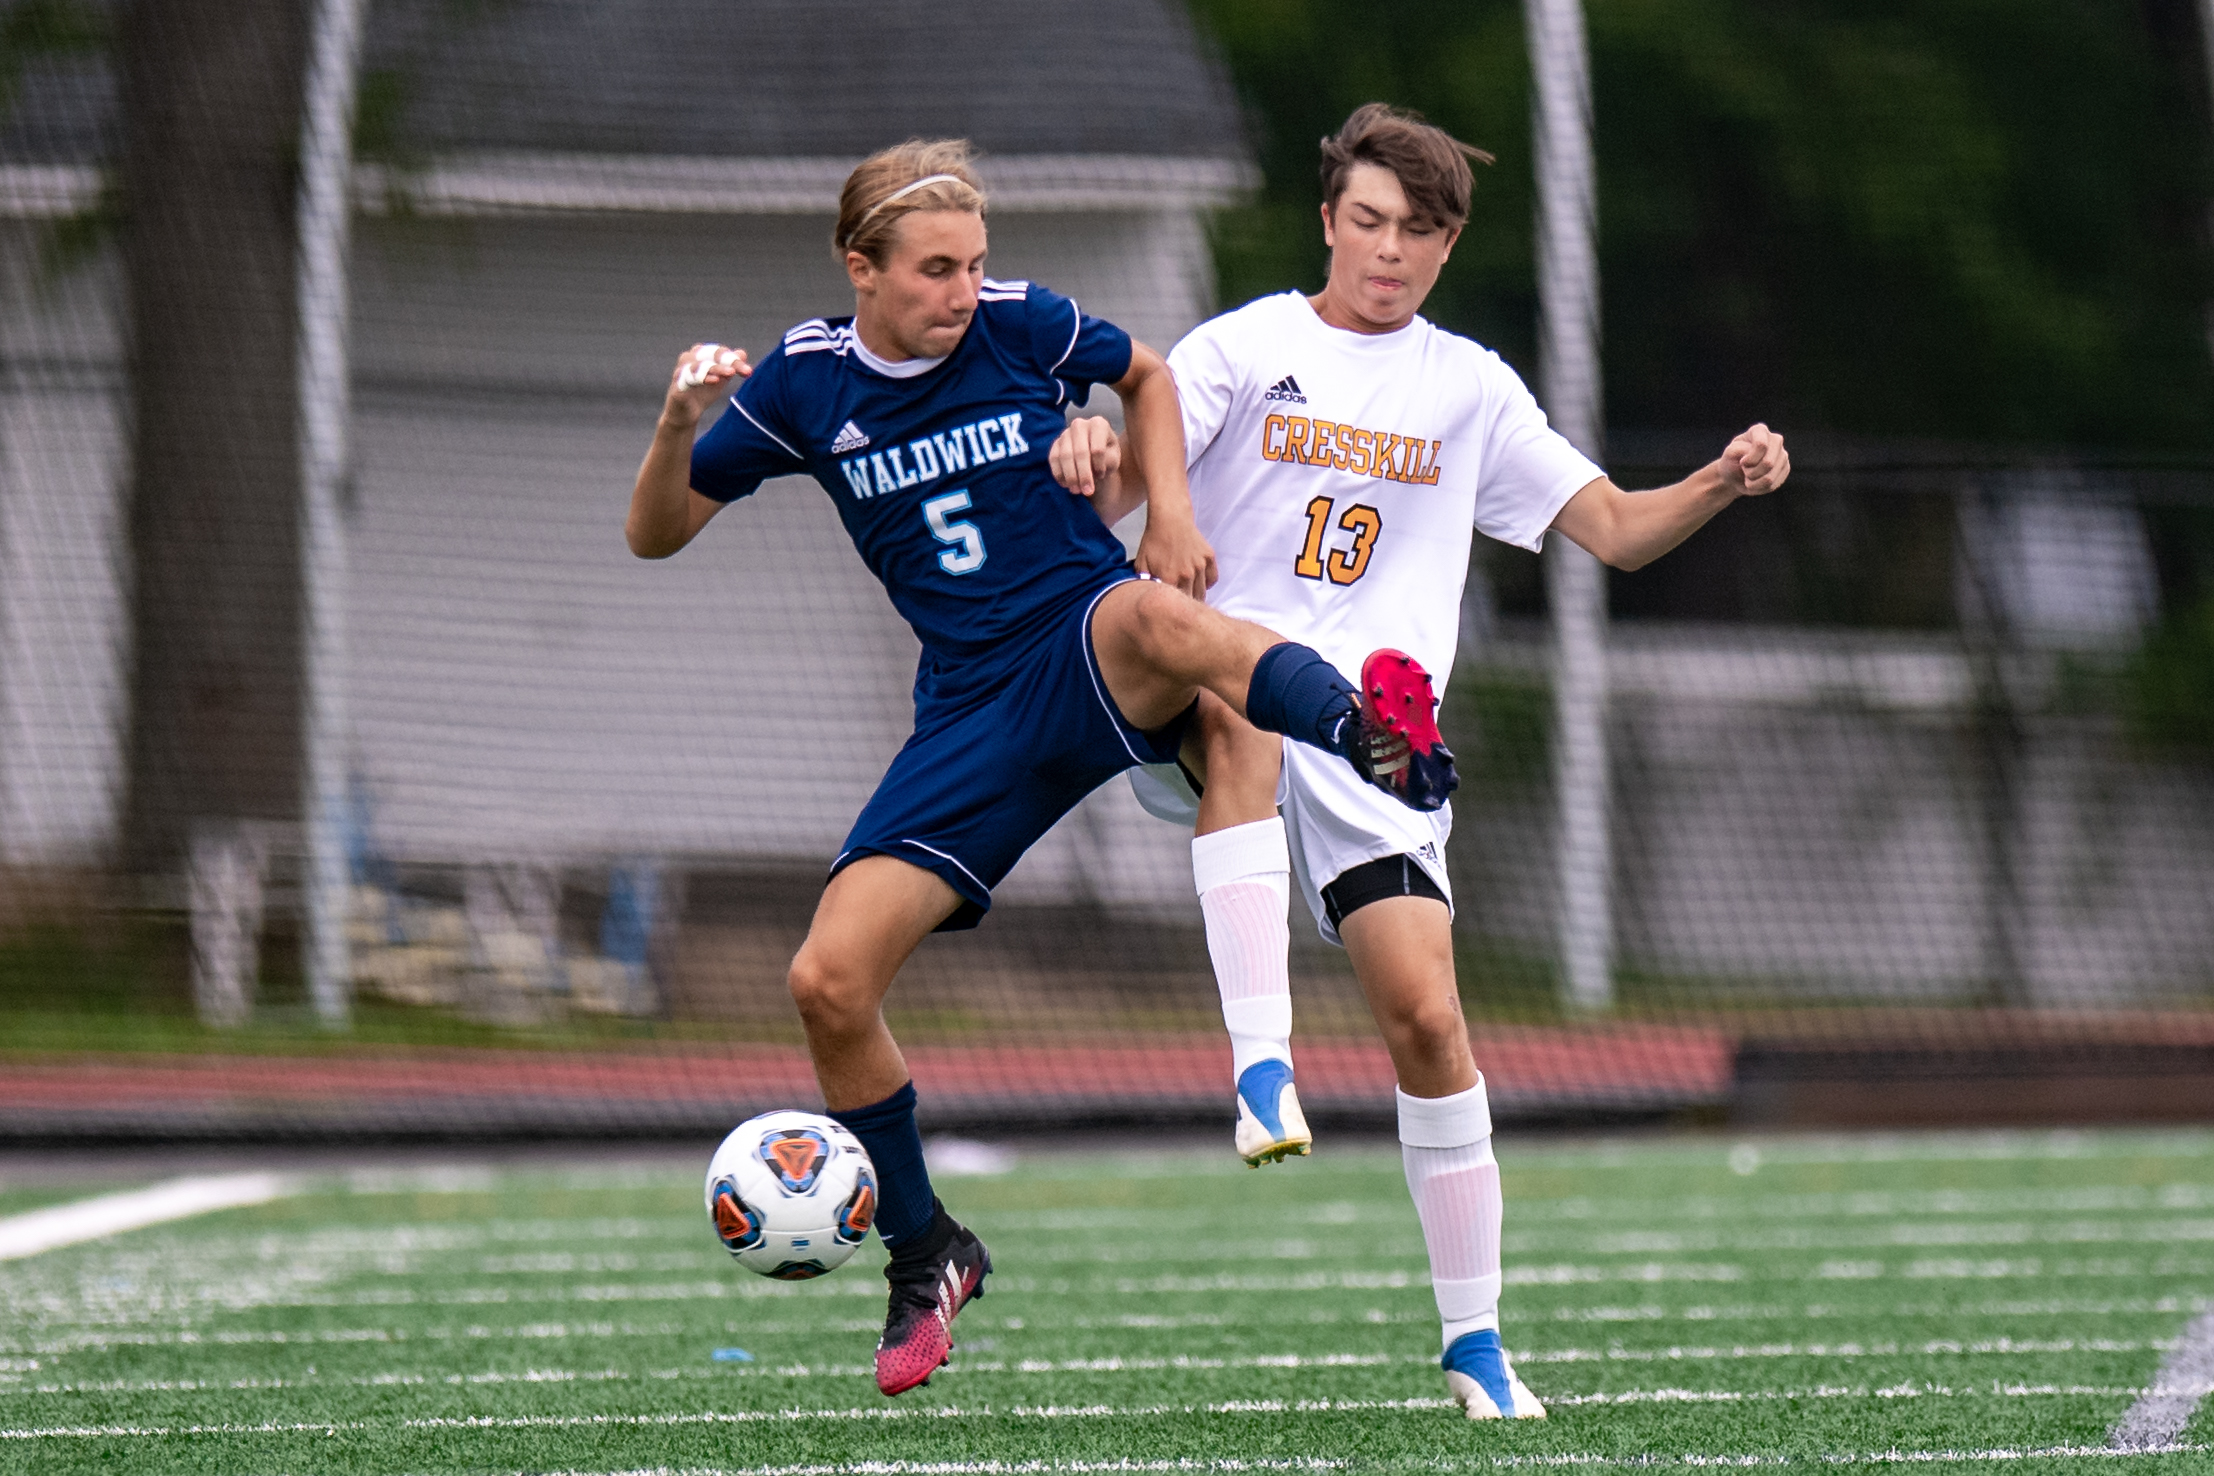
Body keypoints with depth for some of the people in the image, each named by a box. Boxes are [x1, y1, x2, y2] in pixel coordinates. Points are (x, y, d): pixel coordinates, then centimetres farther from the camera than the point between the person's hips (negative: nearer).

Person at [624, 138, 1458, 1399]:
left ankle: (1367, 737, -68)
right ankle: (927, 1257, 13)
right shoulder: (804, 384, 2)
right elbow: (657, 536, 7)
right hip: (975, 711, 3)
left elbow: (1147, 374, 18)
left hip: (1094, 648, -3)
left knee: (1152, 616, -43)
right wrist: (680, 428, -13)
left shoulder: (1022, 326, -2)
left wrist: (1173, 515, 2)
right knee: (829, 981, -8)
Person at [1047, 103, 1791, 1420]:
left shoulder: (1470, 390, 15)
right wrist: (1089, 459, -28)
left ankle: (1474, 1338, 3)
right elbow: (1122, 493, -4)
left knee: (1426, 1015, -10)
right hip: (1201, 709, -2)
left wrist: (1722, 484, -2)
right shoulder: (1244, 350, 6)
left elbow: (1615, 530, 17)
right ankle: (1261, 1066, -44)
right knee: (1246, 705, -40)